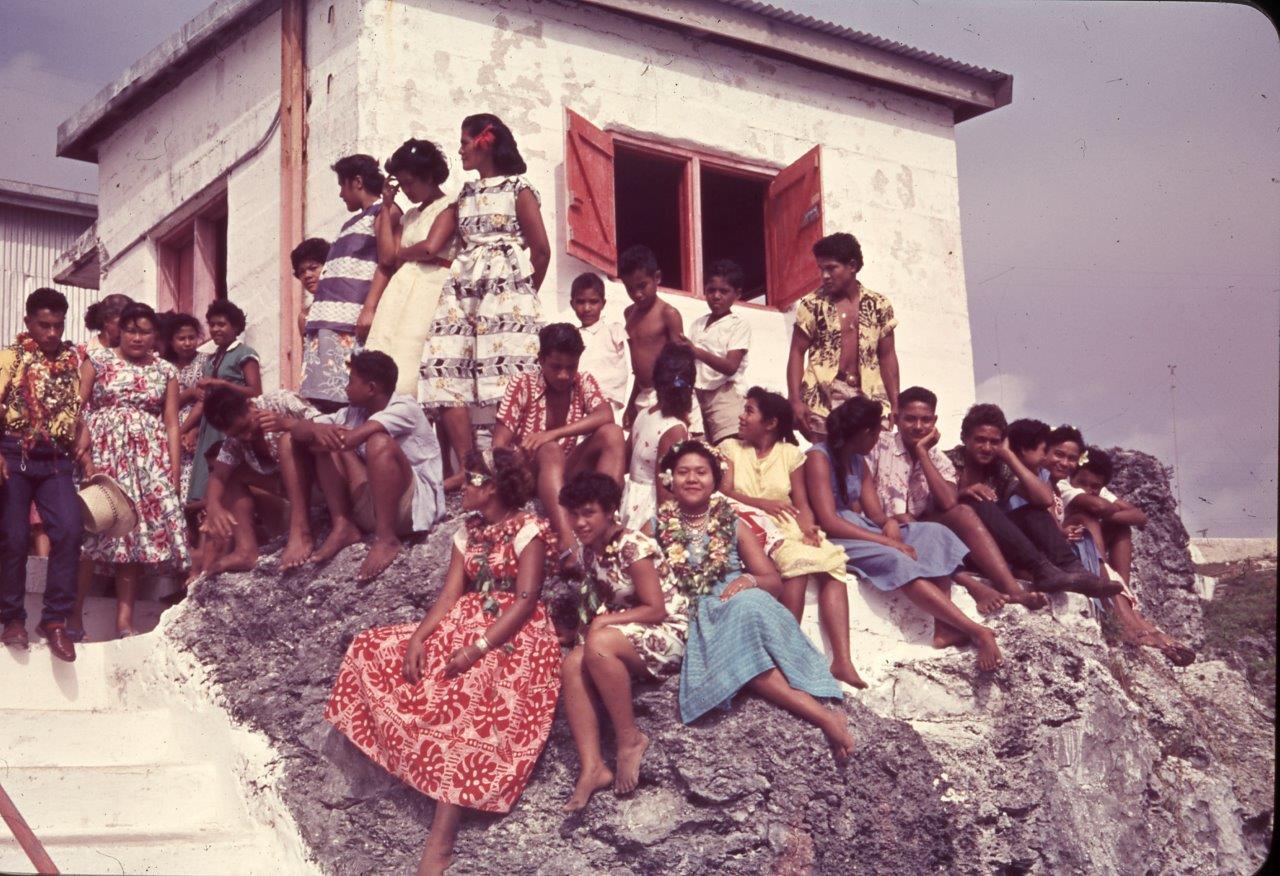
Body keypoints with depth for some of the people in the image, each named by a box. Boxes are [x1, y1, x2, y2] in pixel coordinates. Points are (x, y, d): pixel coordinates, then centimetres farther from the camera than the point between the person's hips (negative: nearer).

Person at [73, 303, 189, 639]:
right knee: (92, 531, -9)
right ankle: (74, 613, -3)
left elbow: (171, 424, 9)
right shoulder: (97, 363, 5)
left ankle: (124, 621, 2)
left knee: (137, 532, -1)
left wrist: (175, 471, 2)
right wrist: (84, 457, -13)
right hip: (104, 454, -2)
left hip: (148, 461, 3)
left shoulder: (166, 371, 12)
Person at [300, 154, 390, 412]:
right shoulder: (354, 222, 31)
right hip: (327, 321, 9)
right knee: (323, 399, -2)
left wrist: (369, 308, -21)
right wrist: (313, 309, 22)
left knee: (344, 396, -18)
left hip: (351, 322, -9)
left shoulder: (383, 210, 4)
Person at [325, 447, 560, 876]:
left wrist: (478, 648, -25)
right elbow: (449, 594, 6)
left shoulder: (528, 531, -9)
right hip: (466, 624, 8)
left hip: (516, 634, -8)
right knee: (372, 650, -5)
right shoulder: (469, 531, 13)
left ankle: (441, 841, -37)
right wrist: (419, 637, -11)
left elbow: (525, 601, -17)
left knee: (465, 692, -35)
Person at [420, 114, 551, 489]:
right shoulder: (465, 195, 21)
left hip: (505, 290, -6)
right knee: (448, 377, -9)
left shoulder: (519, 189, 5)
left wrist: (527, 291, 5)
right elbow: (431, 246, 14)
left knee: (506, 381, -15)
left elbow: (541, 249, 2)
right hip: (461, 290, 6)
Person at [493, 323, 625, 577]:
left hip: (569, 472, 3)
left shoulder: (584, 382, 1)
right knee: (550, 451, -38)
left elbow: (605, 416, -20)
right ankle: (567, 542, -59)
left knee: (613, 434, -22)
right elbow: (500, 443, -12)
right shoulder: (522, 386, -7)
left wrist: (553, 434, -31)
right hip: (530, 476, -3)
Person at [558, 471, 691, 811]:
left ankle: (630, 740, -21)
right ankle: (592, 768, -29)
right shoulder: (590, 550, 10)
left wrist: (605, 621, -17)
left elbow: (656, 609, -17)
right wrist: (589, 624, -1)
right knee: (572, 665, -23)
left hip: (668, 633, -7)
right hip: (623, 637, 7)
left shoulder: (633, 547, -14)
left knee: (599, 644, -36)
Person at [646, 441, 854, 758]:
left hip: (740, 604, 1)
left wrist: (750, 581, -10)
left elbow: (774, 580, 11)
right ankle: (822, 715, -40)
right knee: (737, 650, -35)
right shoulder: (656, 527, 14)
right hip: (694, 618, -1)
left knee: (747, 607, -37)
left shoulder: (732, 524, 15)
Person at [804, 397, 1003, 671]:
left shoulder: (858, 461, 18)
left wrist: (889, 523, -16)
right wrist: (890, 542, -23)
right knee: (897, 561, -32)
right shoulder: (819, 457, -9)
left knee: (934, 535, -13)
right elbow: (829, 521, -19)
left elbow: (875, 513, 11)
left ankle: (945, 628, -30)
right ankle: (977, 632, -36)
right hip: (836, 540, -8)